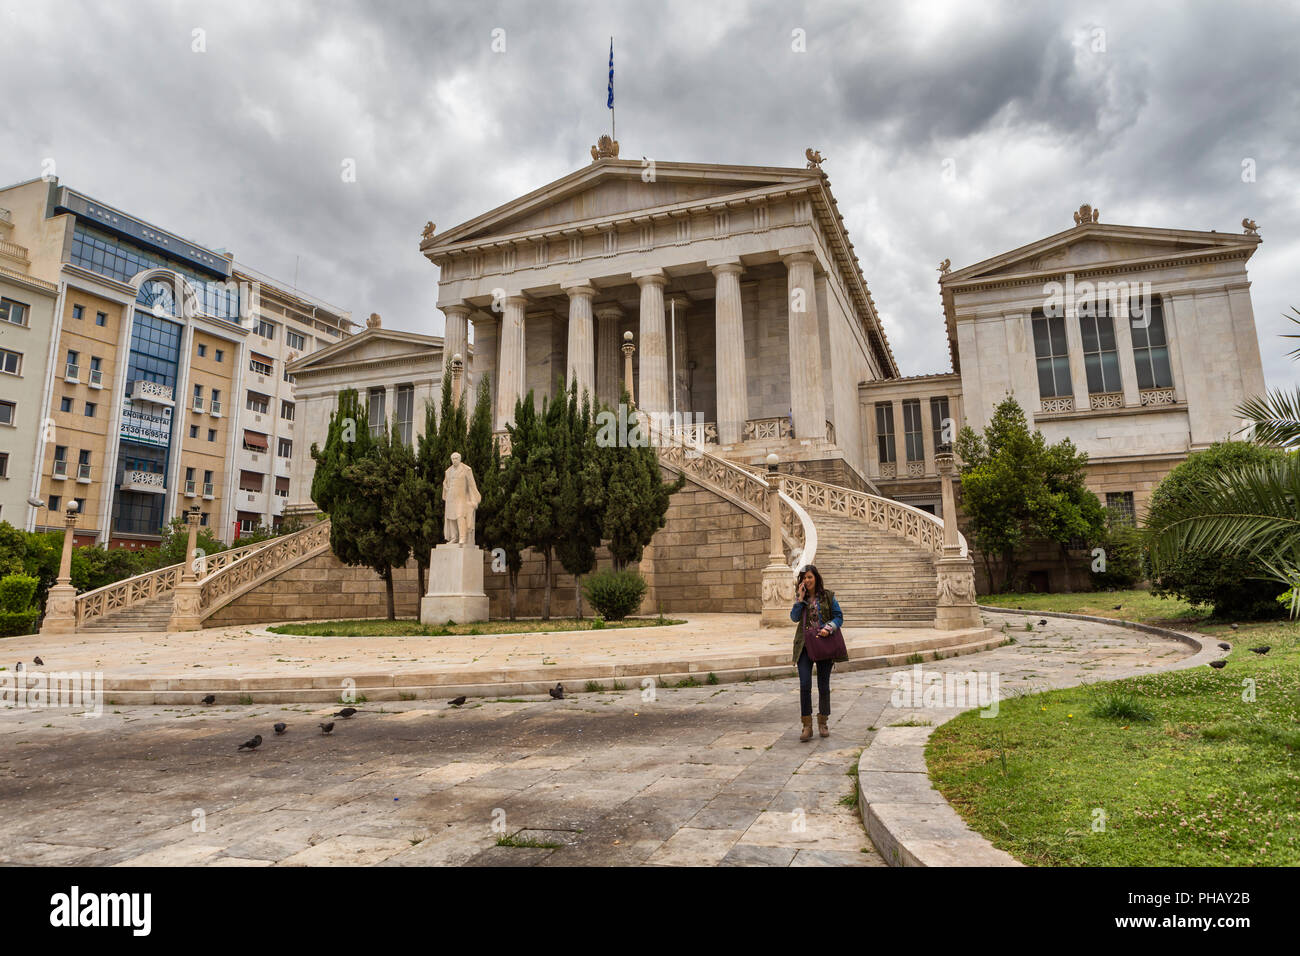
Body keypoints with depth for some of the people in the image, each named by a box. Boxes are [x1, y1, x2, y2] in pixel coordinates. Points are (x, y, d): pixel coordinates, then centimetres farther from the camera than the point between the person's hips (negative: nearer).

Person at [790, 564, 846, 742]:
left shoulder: (828, 596, 1)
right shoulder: (800, 597, 7)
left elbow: (839, 617, 2)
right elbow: (794, 617, -4)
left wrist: (828, 628, -15)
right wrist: (800, 599, -12)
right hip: (805, 645, 1)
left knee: (824, 685, 8)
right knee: (805, 685, -9)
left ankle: (822, 722, 25)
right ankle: (807, 726, -2)